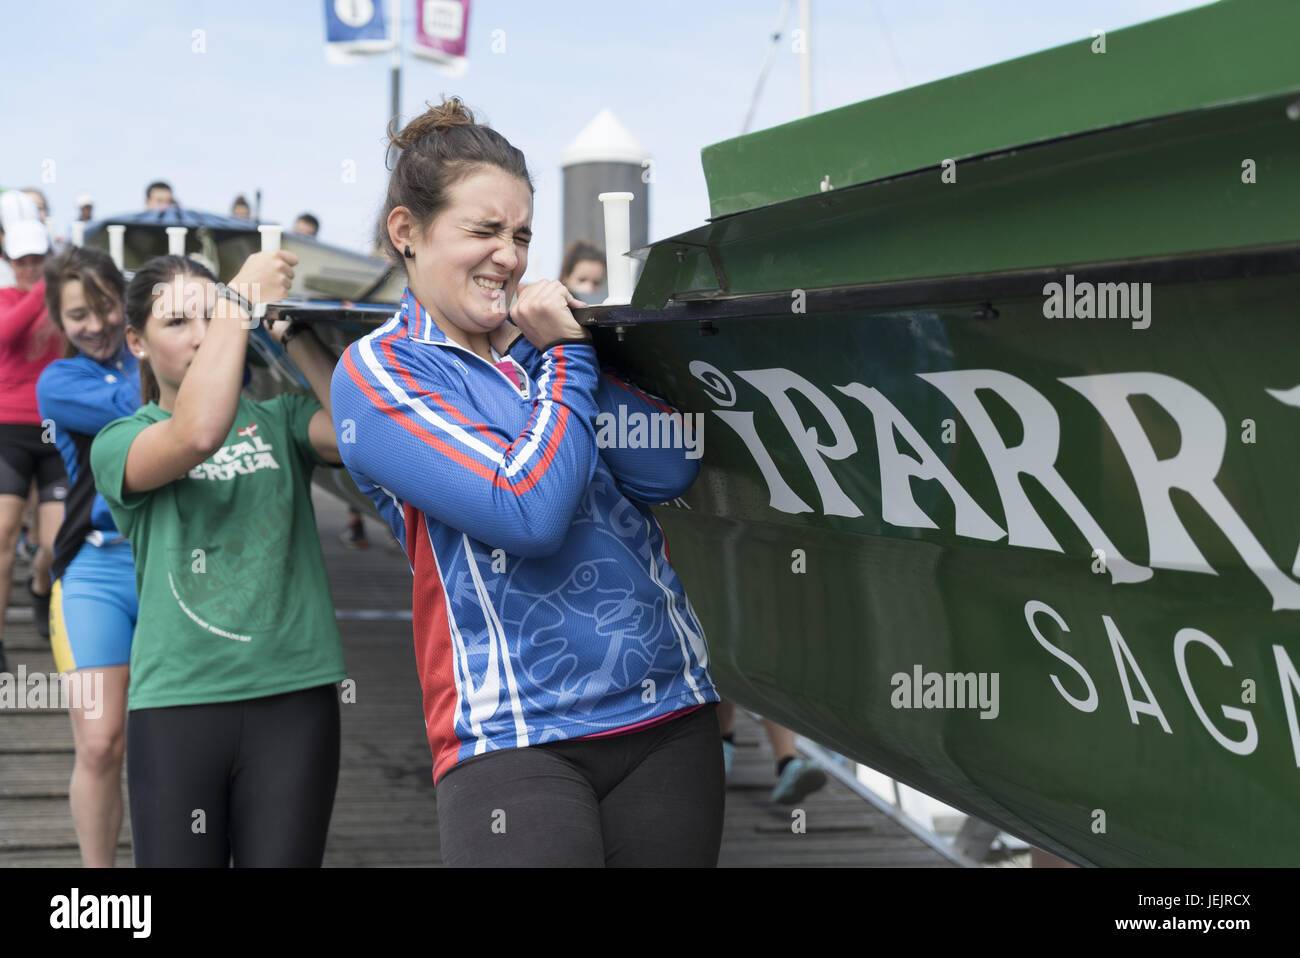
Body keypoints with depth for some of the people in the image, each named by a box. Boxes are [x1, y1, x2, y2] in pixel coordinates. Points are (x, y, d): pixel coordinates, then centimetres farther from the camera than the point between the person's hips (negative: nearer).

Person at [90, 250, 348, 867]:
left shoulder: (278, 419, 11)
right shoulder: (119, 442, 4)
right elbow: (198, 434, -18)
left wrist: (290, 329, -11)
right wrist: (246, 299, -13)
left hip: (296, 694, 2)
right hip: (177, 701, -2)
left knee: (284, 857, 4)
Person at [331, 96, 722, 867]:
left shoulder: (543, 346, 12)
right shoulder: (379, 371, -3)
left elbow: (671, 470, -2)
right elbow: (530, 512, -16)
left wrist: (568, 350, -7)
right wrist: (569, 359, -6)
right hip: (515, 737, -5)